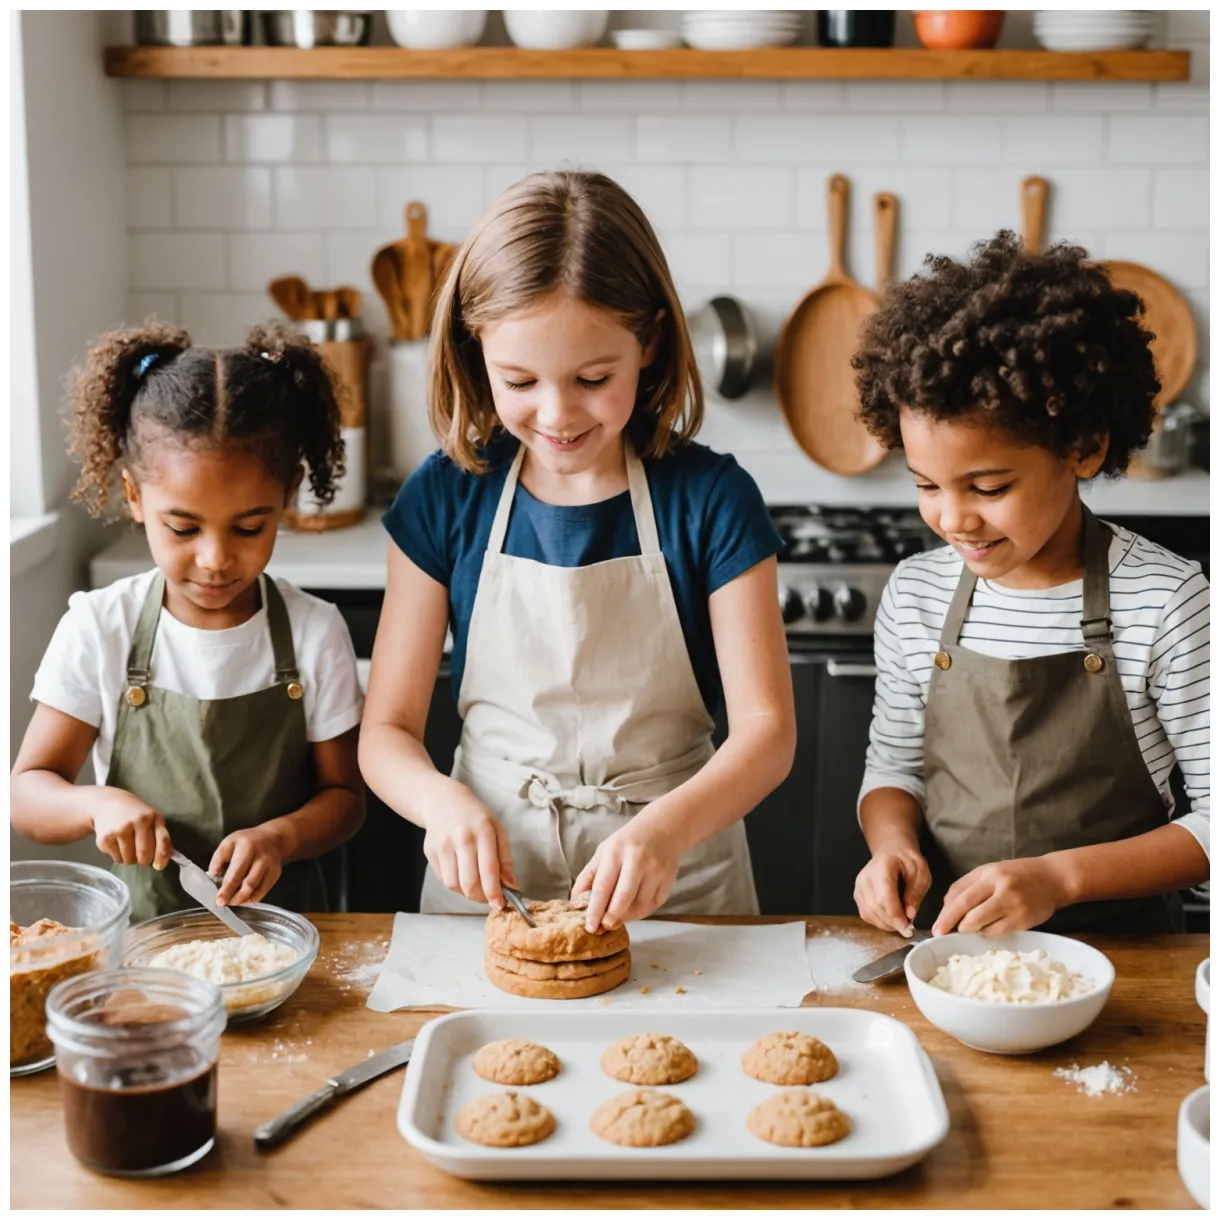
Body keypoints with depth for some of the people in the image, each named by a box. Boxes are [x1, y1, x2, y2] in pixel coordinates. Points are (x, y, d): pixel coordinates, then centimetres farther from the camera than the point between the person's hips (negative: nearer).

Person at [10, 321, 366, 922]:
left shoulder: (314, 632, -3)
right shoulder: (98, 628, -3)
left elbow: (343, 794, 3)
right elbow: (27, 790, 1)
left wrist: (280, 837, -17)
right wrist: (98, 803, -20)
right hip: (140, 934, 1)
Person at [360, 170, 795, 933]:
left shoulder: (710, 499, -6)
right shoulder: (447, 499, -2)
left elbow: (766, 731, -9)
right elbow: (387, 731, 0)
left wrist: (667, 829, -27)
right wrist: (442, 802, -21)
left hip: (675, 891, -1)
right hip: (487, 886, 1)